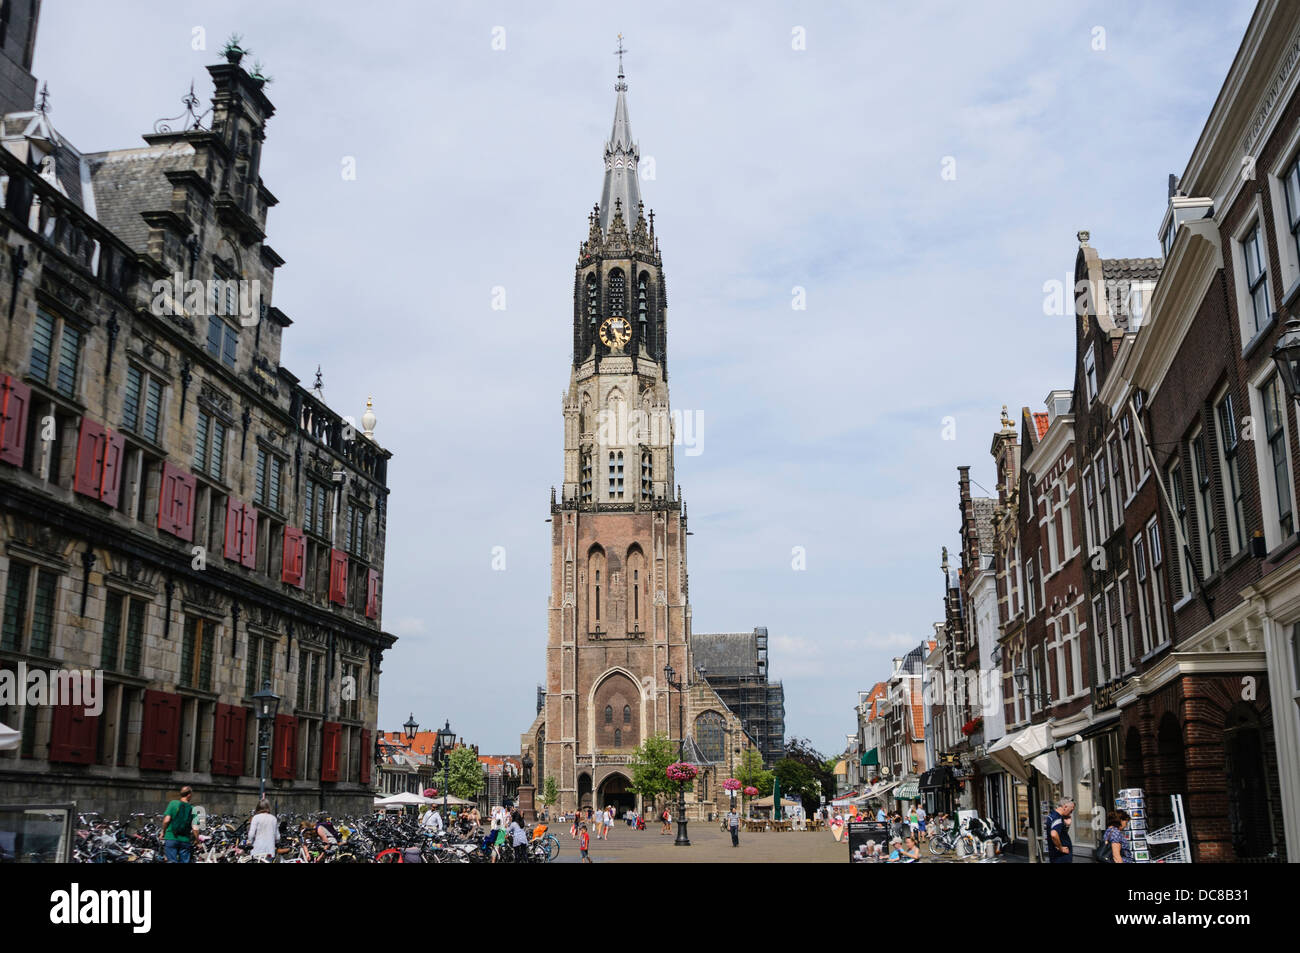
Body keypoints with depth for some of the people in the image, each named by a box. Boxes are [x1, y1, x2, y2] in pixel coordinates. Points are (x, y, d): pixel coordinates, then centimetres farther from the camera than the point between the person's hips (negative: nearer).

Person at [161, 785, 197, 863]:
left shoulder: (173, 803, 0)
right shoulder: (192, 809, 2)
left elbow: (166, 820, -8)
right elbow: (194, 829, -2)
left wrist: (163, 832, 9)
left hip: (171, 838, -1)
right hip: (185, 840, 1)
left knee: (172, 861, -3)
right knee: (184, 861, 6)